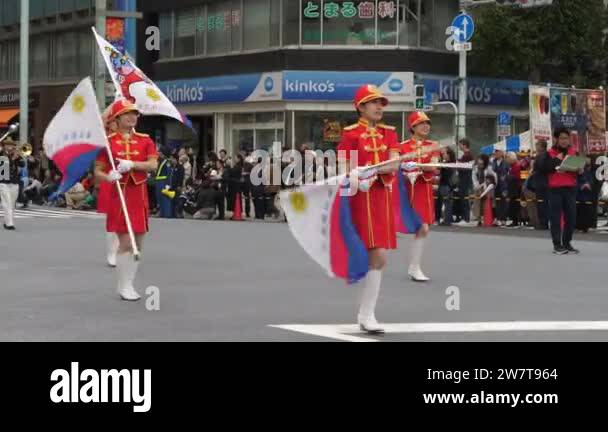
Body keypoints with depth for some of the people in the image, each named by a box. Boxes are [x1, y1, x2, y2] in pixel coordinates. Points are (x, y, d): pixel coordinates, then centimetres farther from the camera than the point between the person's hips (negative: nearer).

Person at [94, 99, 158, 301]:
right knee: (126, 242, -10)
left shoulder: (145, 140, 7)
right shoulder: (108, 141, -2)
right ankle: (124, 286, 1)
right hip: (120, 194, -4)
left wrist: (131, 165, -20)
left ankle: (129, 283, 18)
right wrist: (108, 176, -22)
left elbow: (153, 165, -6)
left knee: (138, 243, 7)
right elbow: (98, 172, -1)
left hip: (140, 194, 4)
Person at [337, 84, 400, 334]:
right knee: (379, 257, -13)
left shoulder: (389, 133, 11)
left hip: (384, 198, 6)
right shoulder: (351, 134, -3)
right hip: (363, 199, -6)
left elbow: (394, 165, -3)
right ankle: (367, 315, -4)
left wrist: (371, 169, -18)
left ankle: (366, 314, 13)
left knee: (377, 258, 6)